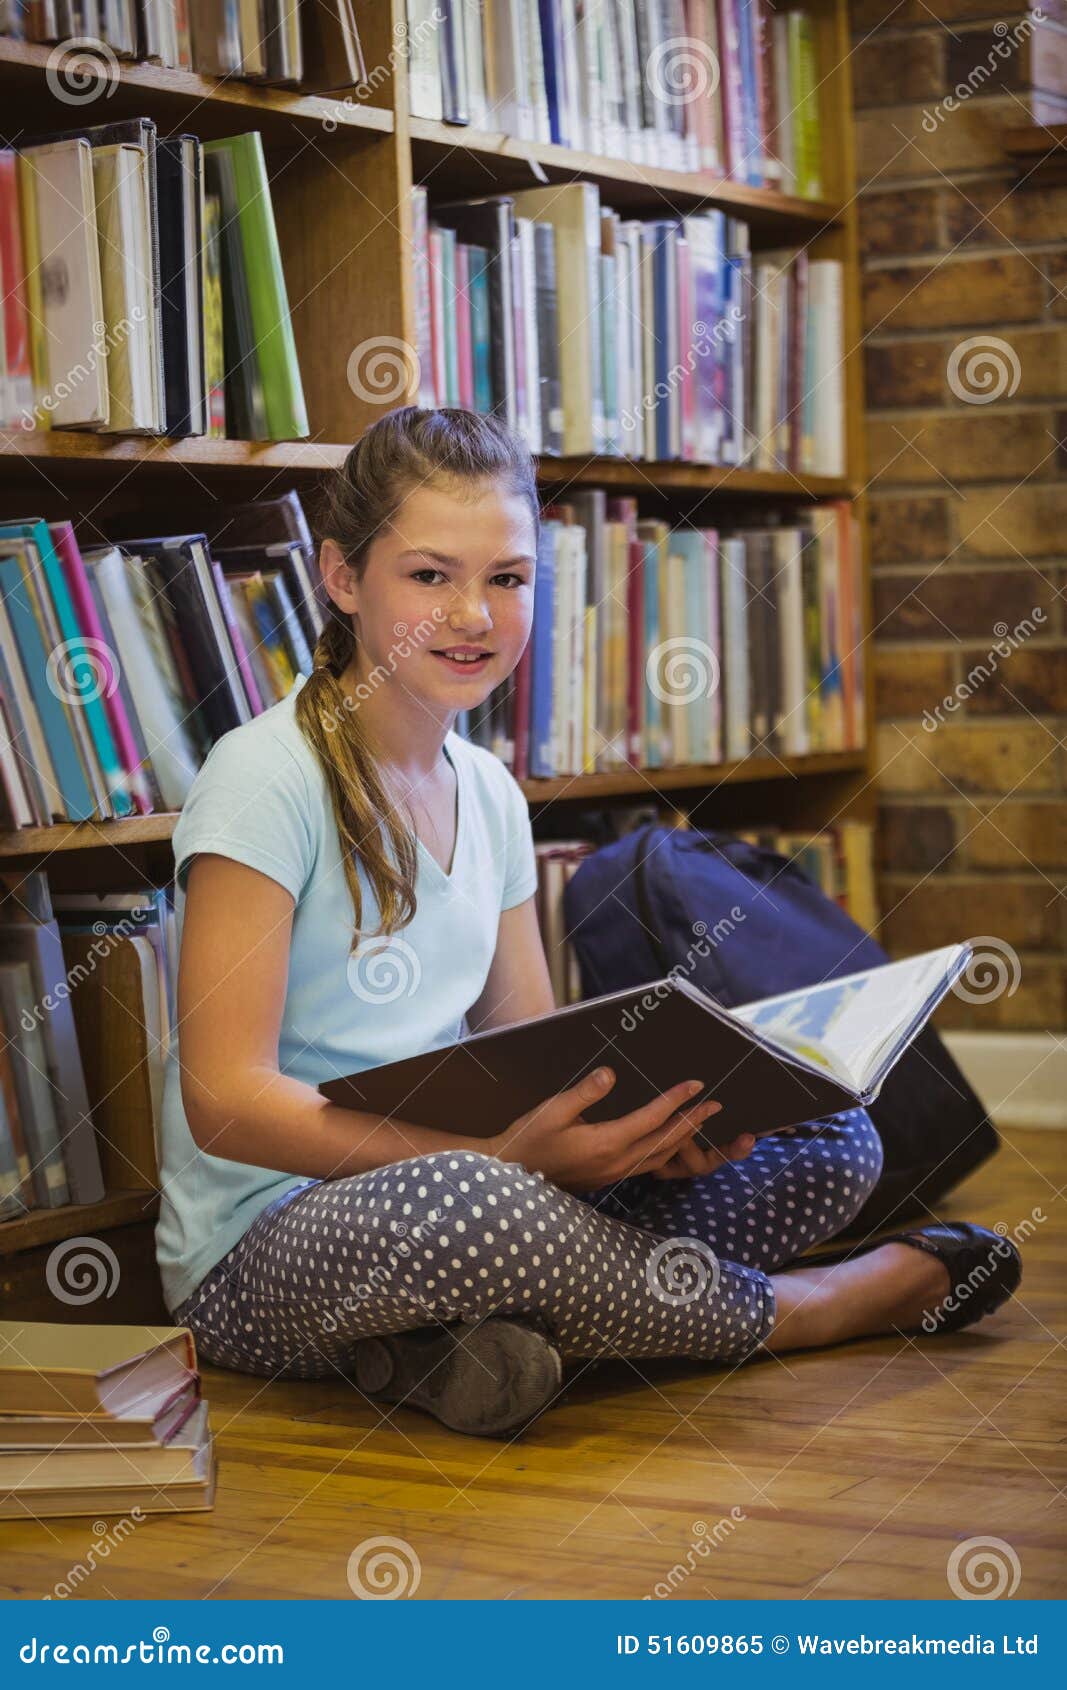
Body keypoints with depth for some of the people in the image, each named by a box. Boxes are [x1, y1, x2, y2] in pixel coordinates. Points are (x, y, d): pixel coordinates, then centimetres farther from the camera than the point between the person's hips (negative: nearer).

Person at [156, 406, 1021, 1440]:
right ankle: (789, 1311, -12)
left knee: (832, 1143, -3)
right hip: (262, 1252, -7)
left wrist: (650, 1123, -12)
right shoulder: (266, 780, -12)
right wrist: (497, 1154, -28)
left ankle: (484, 1336, -20)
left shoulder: (489, 795, 10)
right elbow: (226, 1100, -19)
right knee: (450, 1204, -41)